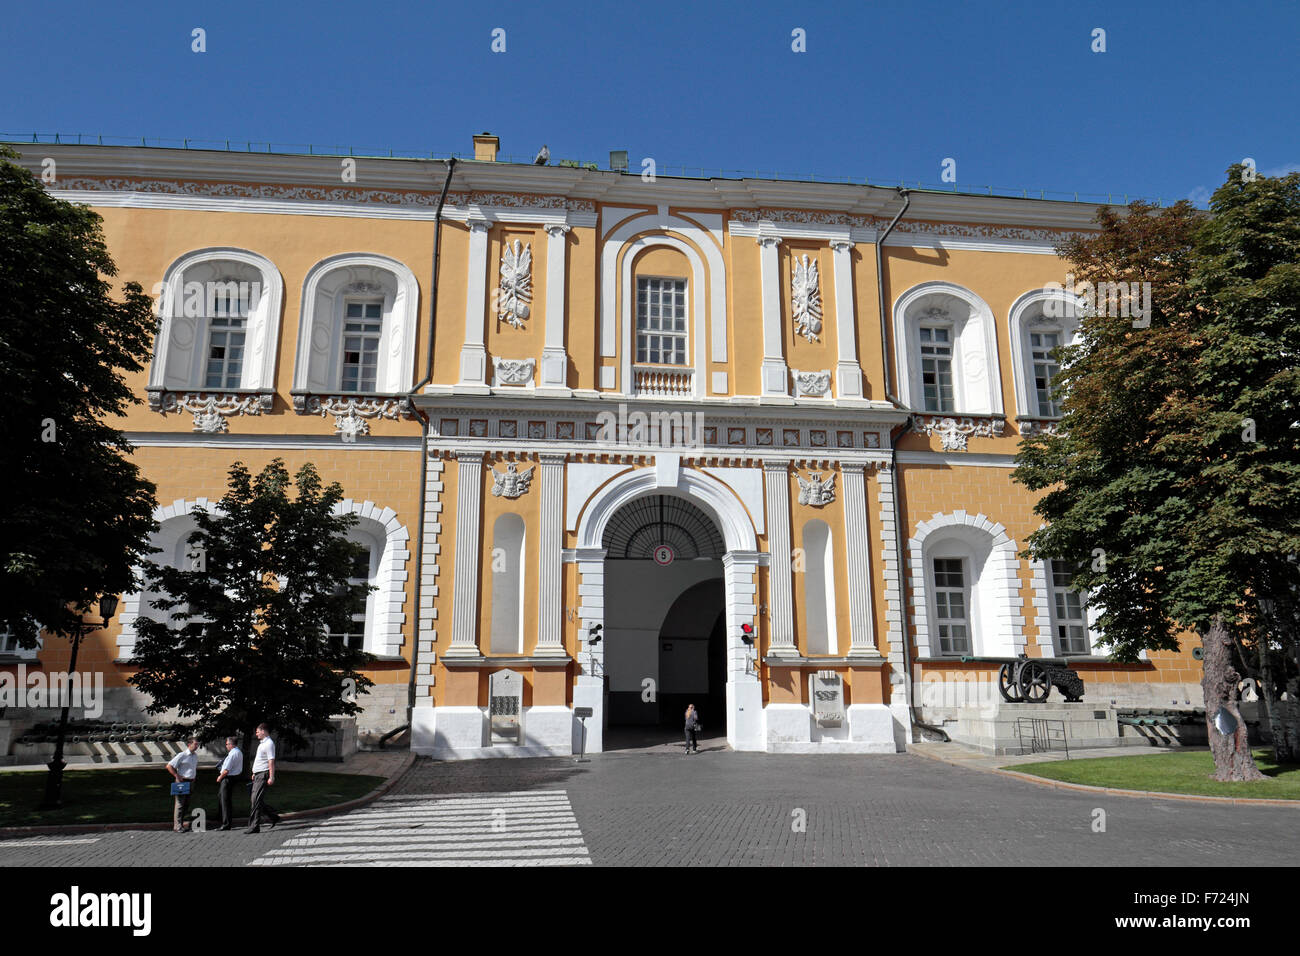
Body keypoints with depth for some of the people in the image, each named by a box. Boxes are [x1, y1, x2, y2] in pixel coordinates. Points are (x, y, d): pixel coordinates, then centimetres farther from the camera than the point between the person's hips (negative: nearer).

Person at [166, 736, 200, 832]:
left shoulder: (195, 756, 10)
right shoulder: (182, 755, -13)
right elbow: (169, 766, -12)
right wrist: (177, 776, -14)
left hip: (191, 782, 7)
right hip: (182, 781, -7)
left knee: (187, 804, 10)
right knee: (180, 804, -4)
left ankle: (184, 824, 18)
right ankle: (177, 826, -1)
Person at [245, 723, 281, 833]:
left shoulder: (269, 743, -13)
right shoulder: (262, 743, 19)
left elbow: (271, 761, -19)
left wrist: (271, 777, -23)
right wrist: (254, 773, 26)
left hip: (263, 775, -10)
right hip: (258, 775, 10)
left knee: (257, 800, -10)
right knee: (256, 800, 11)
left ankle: (254, 826, -7)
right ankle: (274, 817, 20)